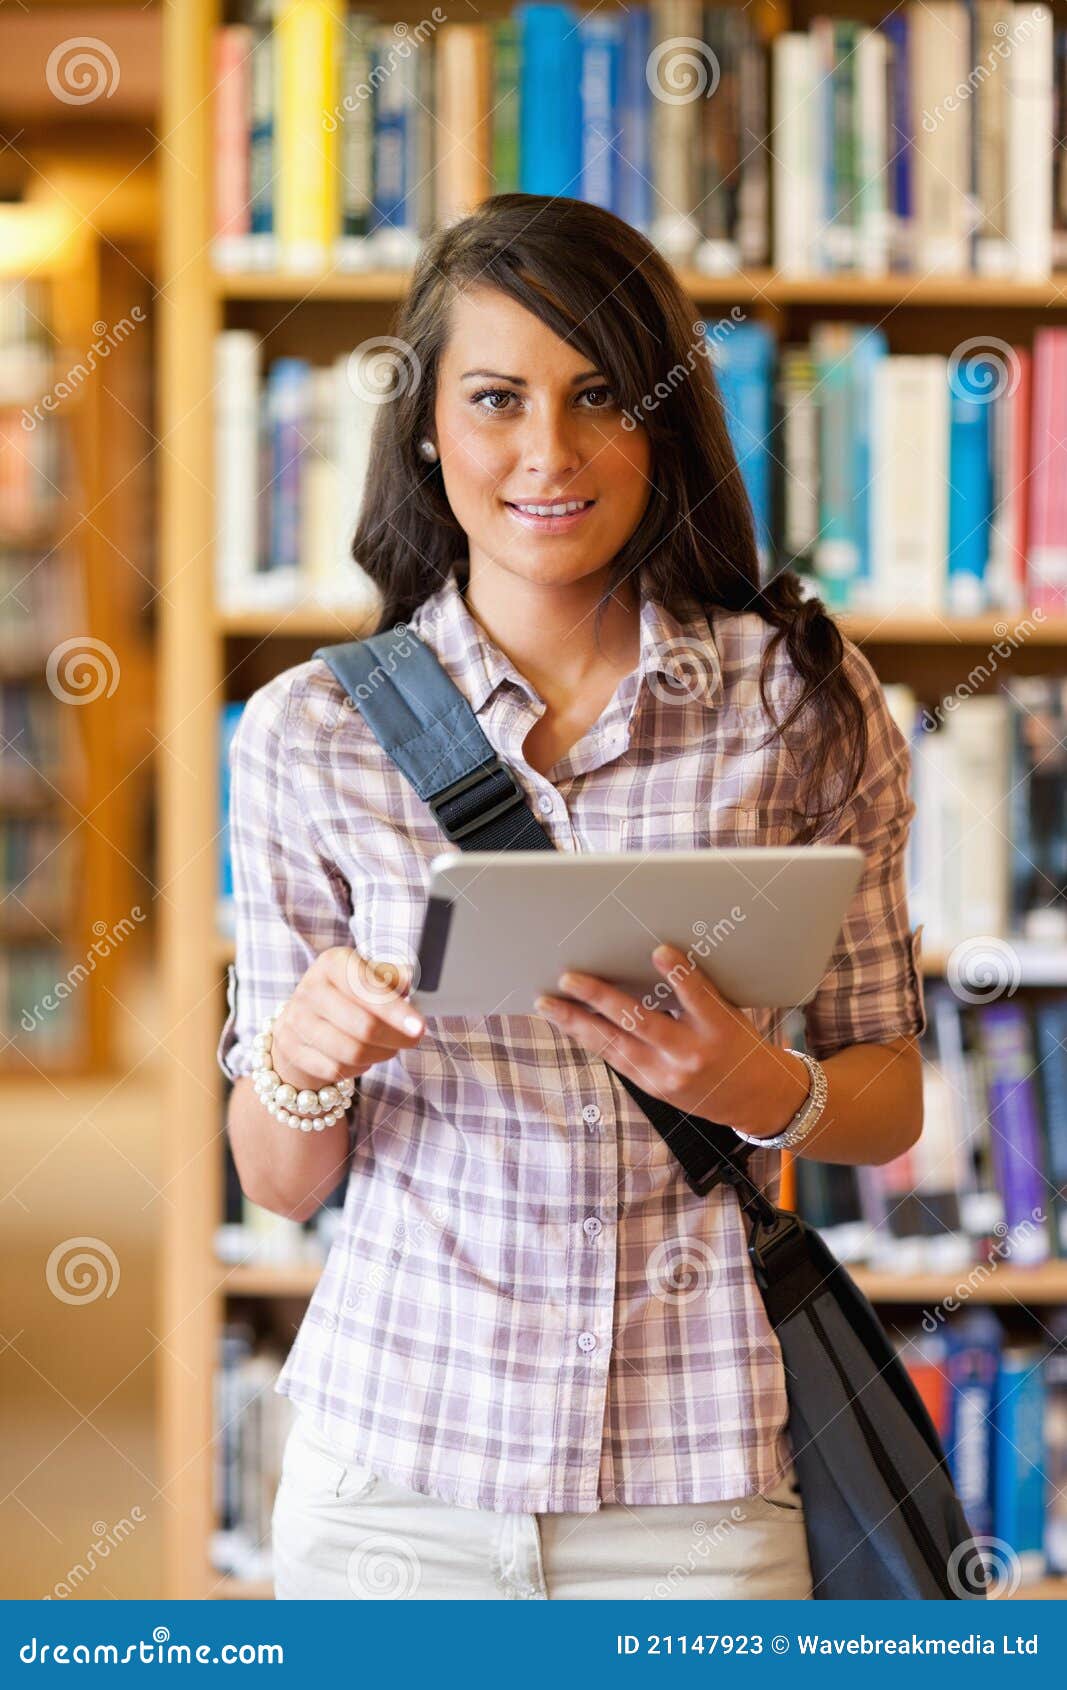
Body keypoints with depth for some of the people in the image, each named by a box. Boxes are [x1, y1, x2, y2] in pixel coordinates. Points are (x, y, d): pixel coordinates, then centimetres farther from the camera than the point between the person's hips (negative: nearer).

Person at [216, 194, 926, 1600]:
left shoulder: (807, 701, -1)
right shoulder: (312, 731, -1)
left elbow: (891, 1095, 5)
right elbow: (280, 1181, 3)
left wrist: (765, 1091, -16)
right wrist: (300, 1057, -19)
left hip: (704, 1476, 0)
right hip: (394, 1463, 0)